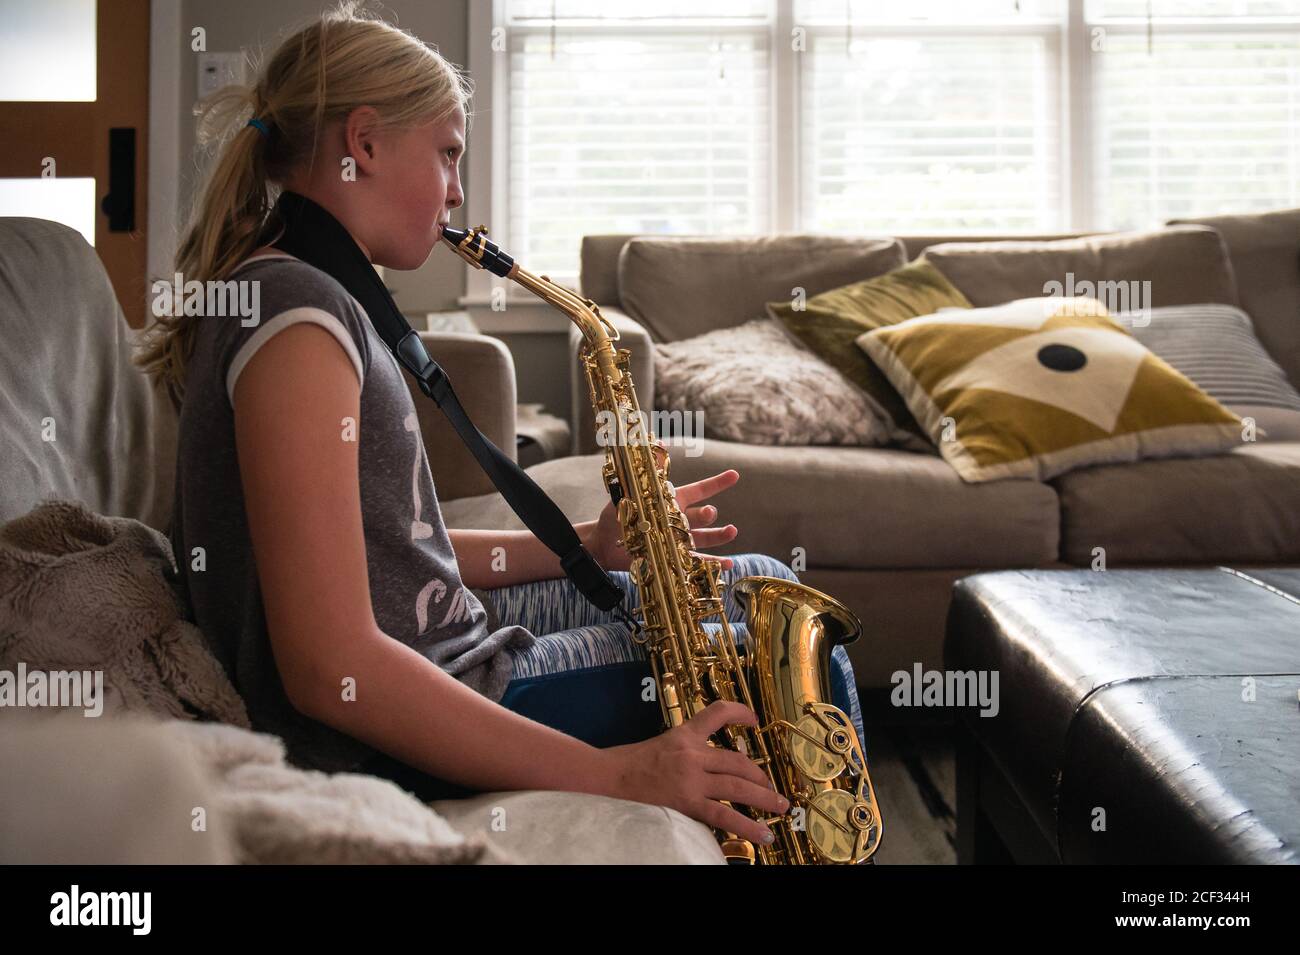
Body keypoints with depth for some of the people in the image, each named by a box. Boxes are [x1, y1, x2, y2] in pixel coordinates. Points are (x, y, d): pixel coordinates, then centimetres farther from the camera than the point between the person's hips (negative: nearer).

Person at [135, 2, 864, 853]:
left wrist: (586, 547, 3)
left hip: (443, 644, 10)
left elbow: (390, 550, 13)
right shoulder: (294, 311, -21)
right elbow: (333, 670, -29)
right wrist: (614, 773, -28)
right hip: (400, 747, -10)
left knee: (762, 589, 17)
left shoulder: (311, 301, 12)